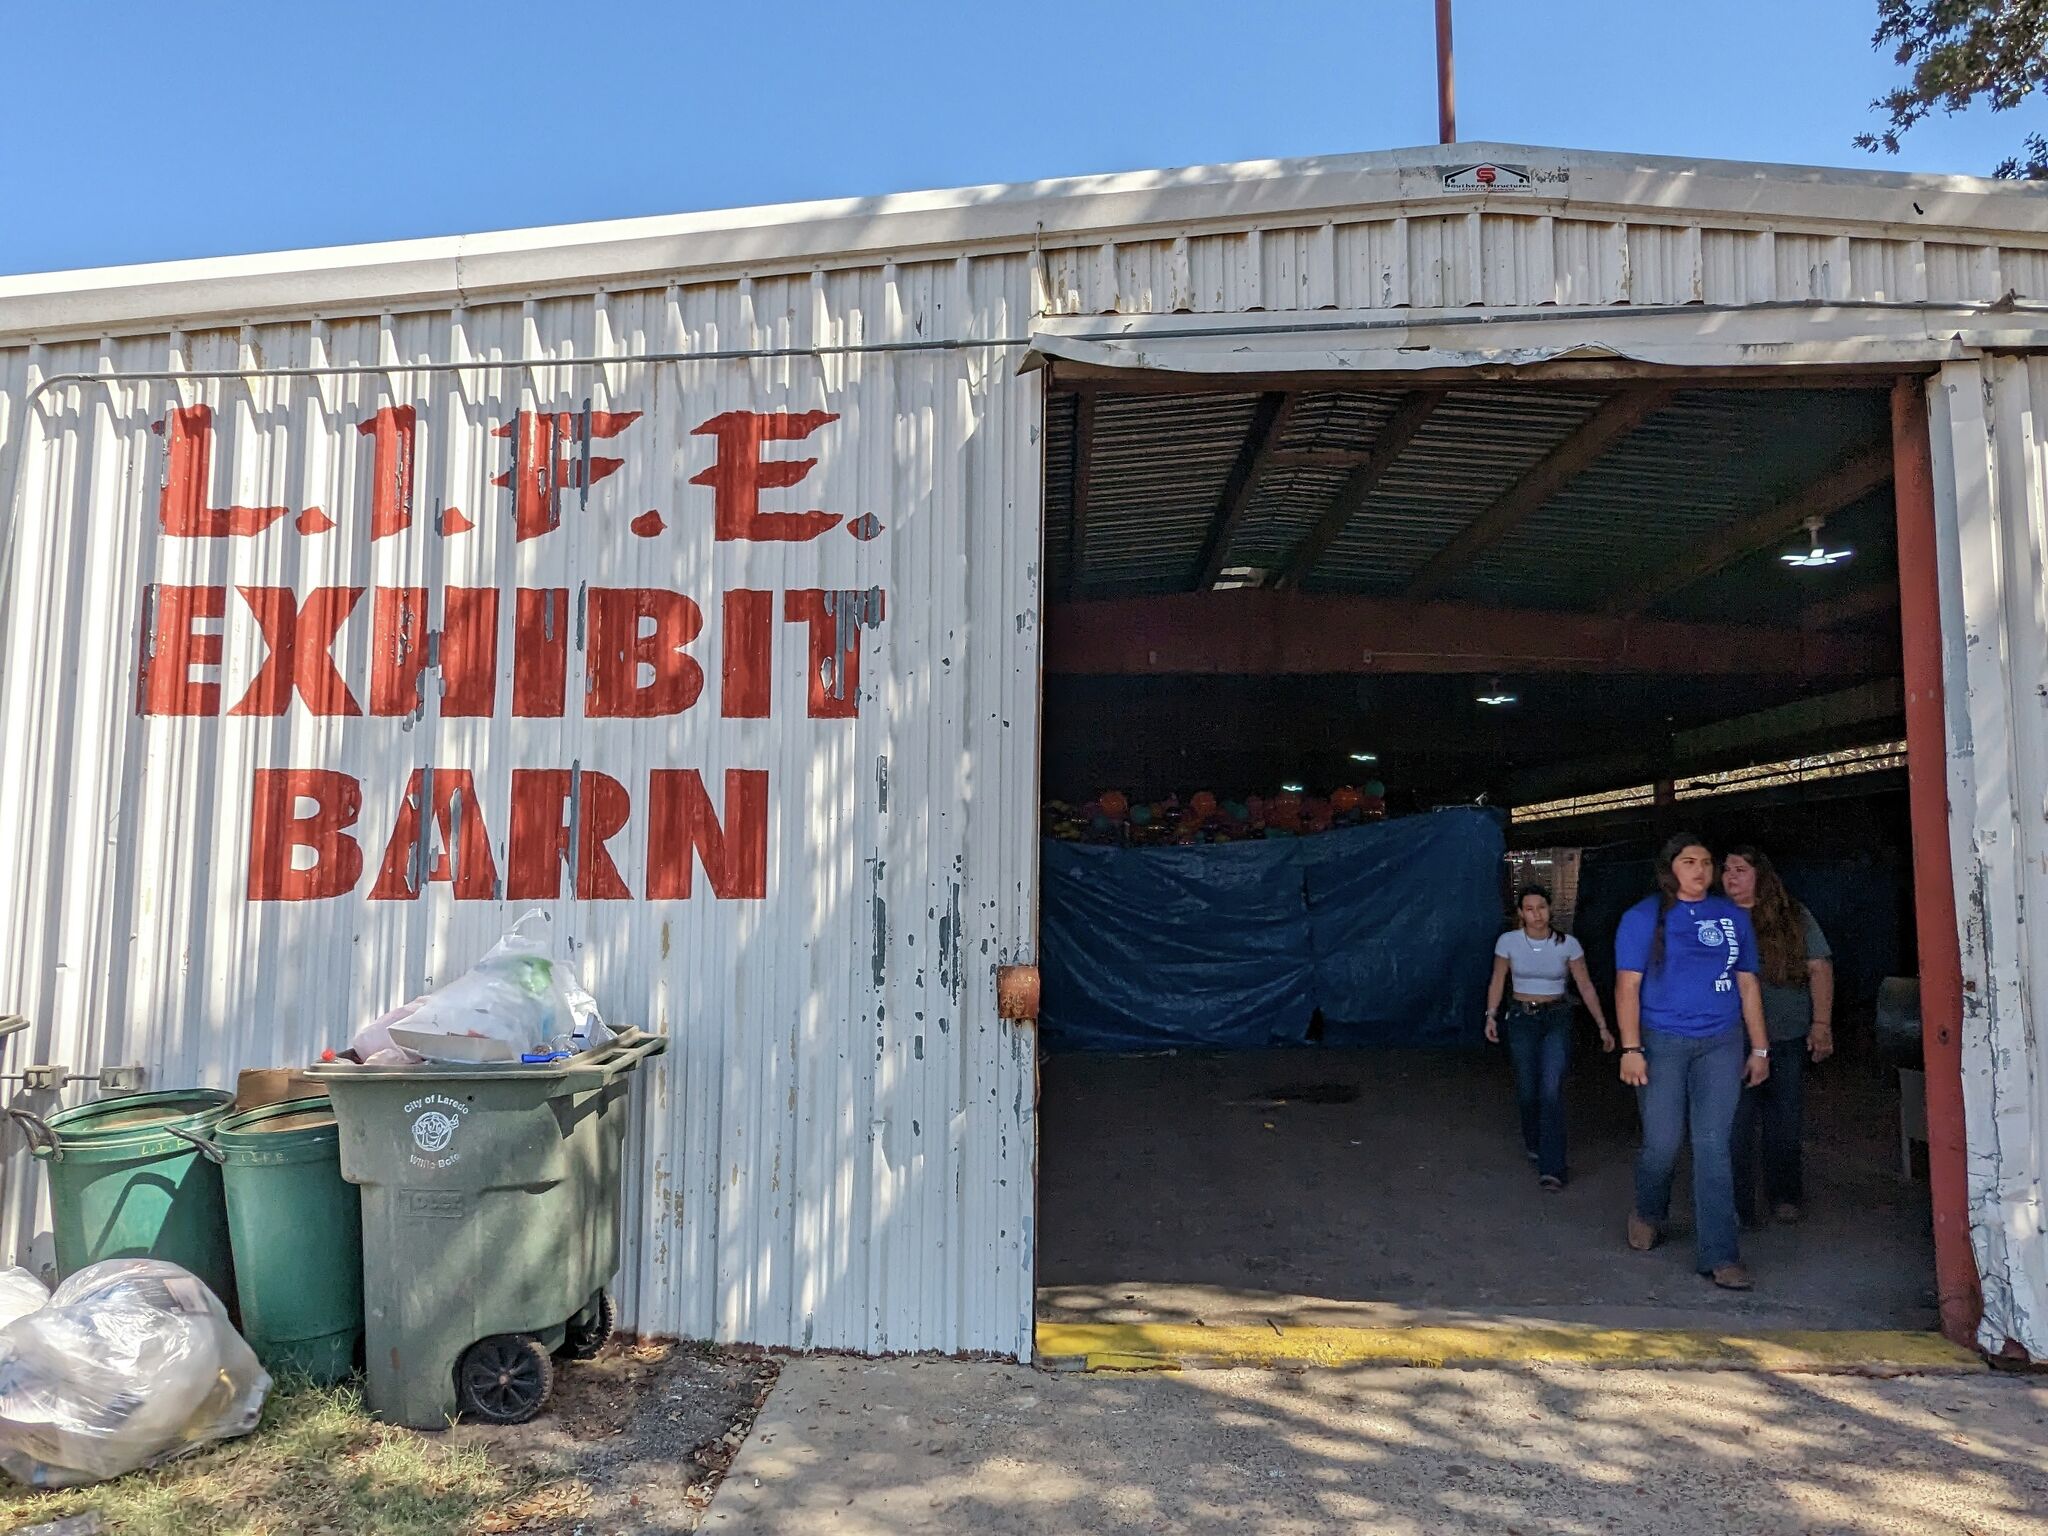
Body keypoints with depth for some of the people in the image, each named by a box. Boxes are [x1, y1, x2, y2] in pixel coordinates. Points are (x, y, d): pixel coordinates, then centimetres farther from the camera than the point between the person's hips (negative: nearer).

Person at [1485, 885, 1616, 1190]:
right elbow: (1498, 981, 3)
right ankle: (1534, 1142, 36)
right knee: (1527, 1090, 7)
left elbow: (1586, 986, 1)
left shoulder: (1568, 944, -6)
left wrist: (1603, 1026, -1)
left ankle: (1551, 1168, -12)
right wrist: (1491, 1015, -9)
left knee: (1551, 1091, -13)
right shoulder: (1508, 941, -5)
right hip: (1521, 1019, 1)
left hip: (1557, 1020, -1)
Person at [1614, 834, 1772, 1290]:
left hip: (1722, 1043, 2)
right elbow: (1627, 986, -6)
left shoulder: (1734, 917, 9)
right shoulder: (1643, 918, -2)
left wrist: (1759, 1048, 10)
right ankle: (1648, 1213, 31)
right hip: (1662, 1043, -2)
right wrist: (1631, 1049, -12)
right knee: (1662, 1143, 2)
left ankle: (1719, 1255, 2)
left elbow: (1747, 984, 12)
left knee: (1713, 1146, -2)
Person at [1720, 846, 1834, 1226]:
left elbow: (1819, 969, 3)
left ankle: (1785, 1195, 26)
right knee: (1735, 1125, -4)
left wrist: (1822, 1023, -5)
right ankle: (1736, 1206, 3)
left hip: (1788, 1038, 1)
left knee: (1784, 1123, 10)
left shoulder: (1794, 917, 5)